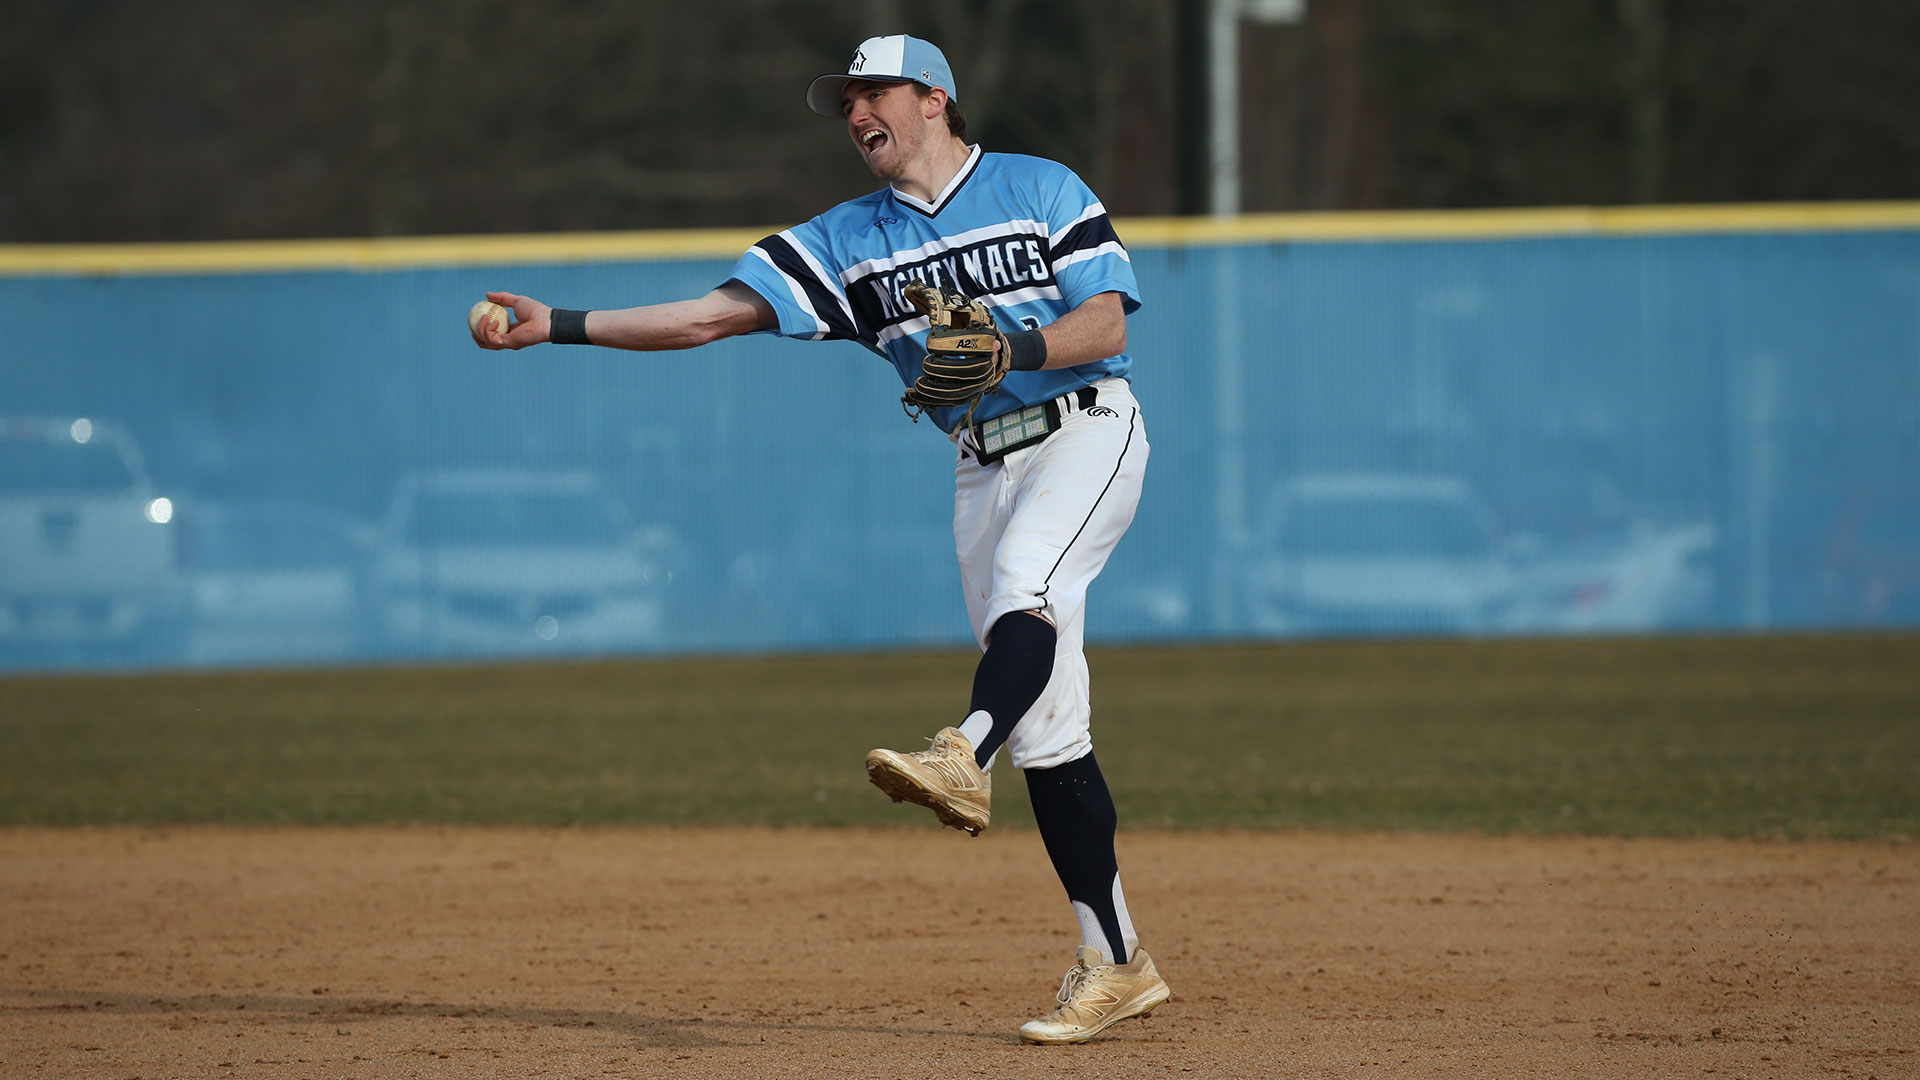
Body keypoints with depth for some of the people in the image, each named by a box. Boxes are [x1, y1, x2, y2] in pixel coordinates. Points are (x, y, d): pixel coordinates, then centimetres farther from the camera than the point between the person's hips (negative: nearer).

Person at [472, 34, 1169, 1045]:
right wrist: (560, 327, -6)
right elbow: (713, 315, 3)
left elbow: (1107, 324, -8)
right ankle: (1115, 964, 0)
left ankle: (963, 759, -58)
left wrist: (1012, 348, -27)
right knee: (1045, 729, -1)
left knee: (1025, 583, -36)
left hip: (1084, 432, -4)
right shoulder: (848, 240, 10)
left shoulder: (1043, 190, -1)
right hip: (982, 464, 4)